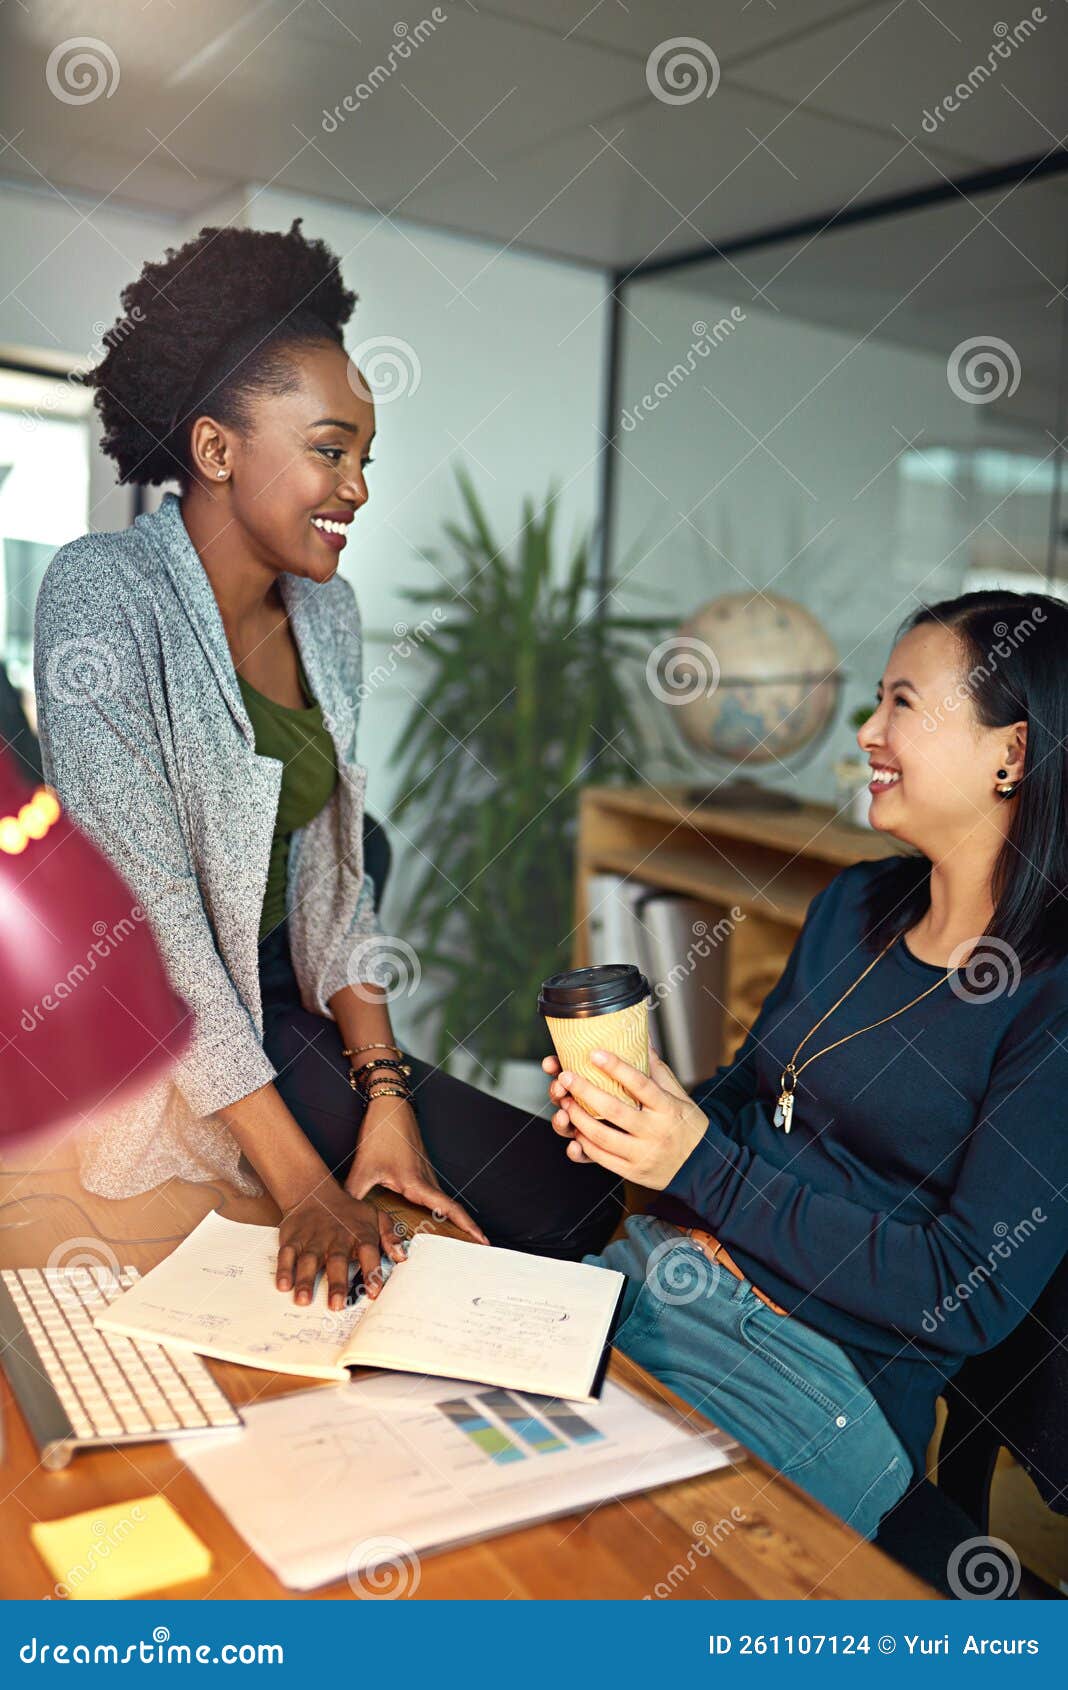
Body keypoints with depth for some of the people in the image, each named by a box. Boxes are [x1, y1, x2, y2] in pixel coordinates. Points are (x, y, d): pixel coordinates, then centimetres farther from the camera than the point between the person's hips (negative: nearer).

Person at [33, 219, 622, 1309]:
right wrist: (304, 1186, -23)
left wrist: (385, 1095, -9)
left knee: (579, 1195, -5)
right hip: (151, 1054, -6)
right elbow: (148, 916, -23)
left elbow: (332, 874, 4)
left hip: (284, 1015, 7)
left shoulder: (324, 611, 4)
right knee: (556, 1203, -13)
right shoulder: (106, 595, -18)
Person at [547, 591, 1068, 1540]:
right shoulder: (856, 902, 8)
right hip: (660, 1274, 6)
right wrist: (623, 1119, -6)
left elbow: (966, 1298, -17)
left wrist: (702, 1167, -18)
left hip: (833, 1381, -6)